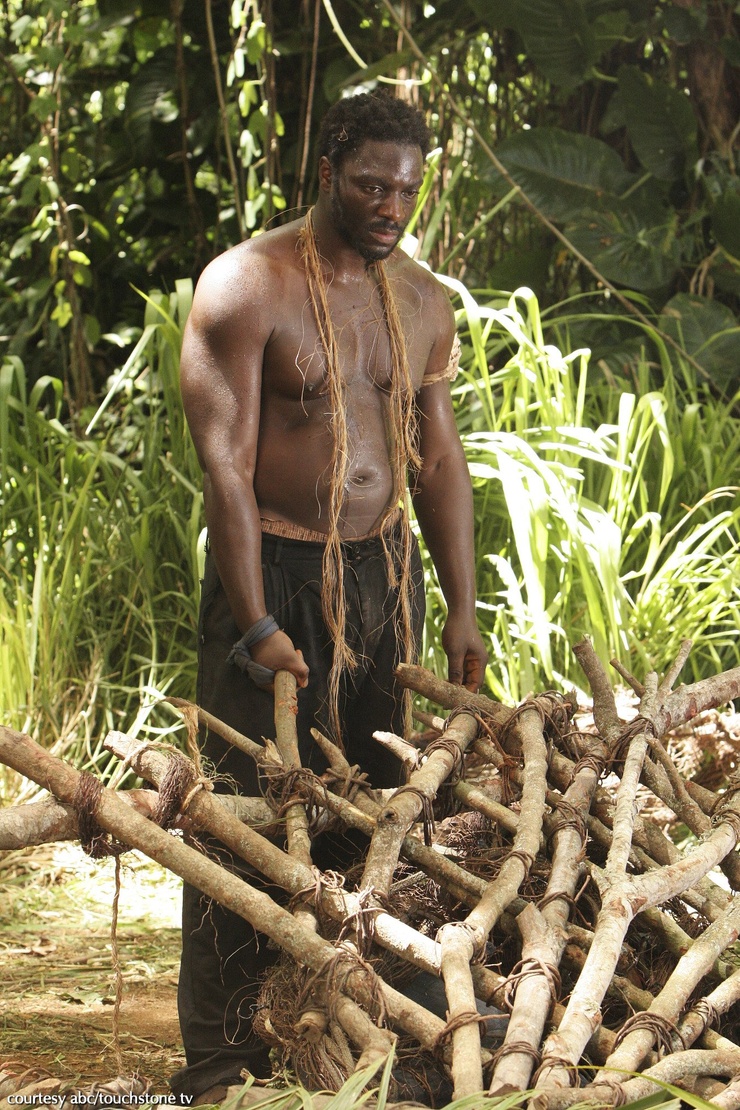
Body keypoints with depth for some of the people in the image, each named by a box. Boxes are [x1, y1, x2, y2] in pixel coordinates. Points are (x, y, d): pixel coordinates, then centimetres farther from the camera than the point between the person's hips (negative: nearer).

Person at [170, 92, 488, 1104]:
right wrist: (255, 625, -18)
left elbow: (439, 457, 14)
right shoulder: (246, 287, -10)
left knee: (377, 803, 8)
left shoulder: (423, 302, 9)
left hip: (387, 570, 6)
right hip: (276, 571, -6)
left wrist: (463, 608, 9)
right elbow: (224, 462, -14)